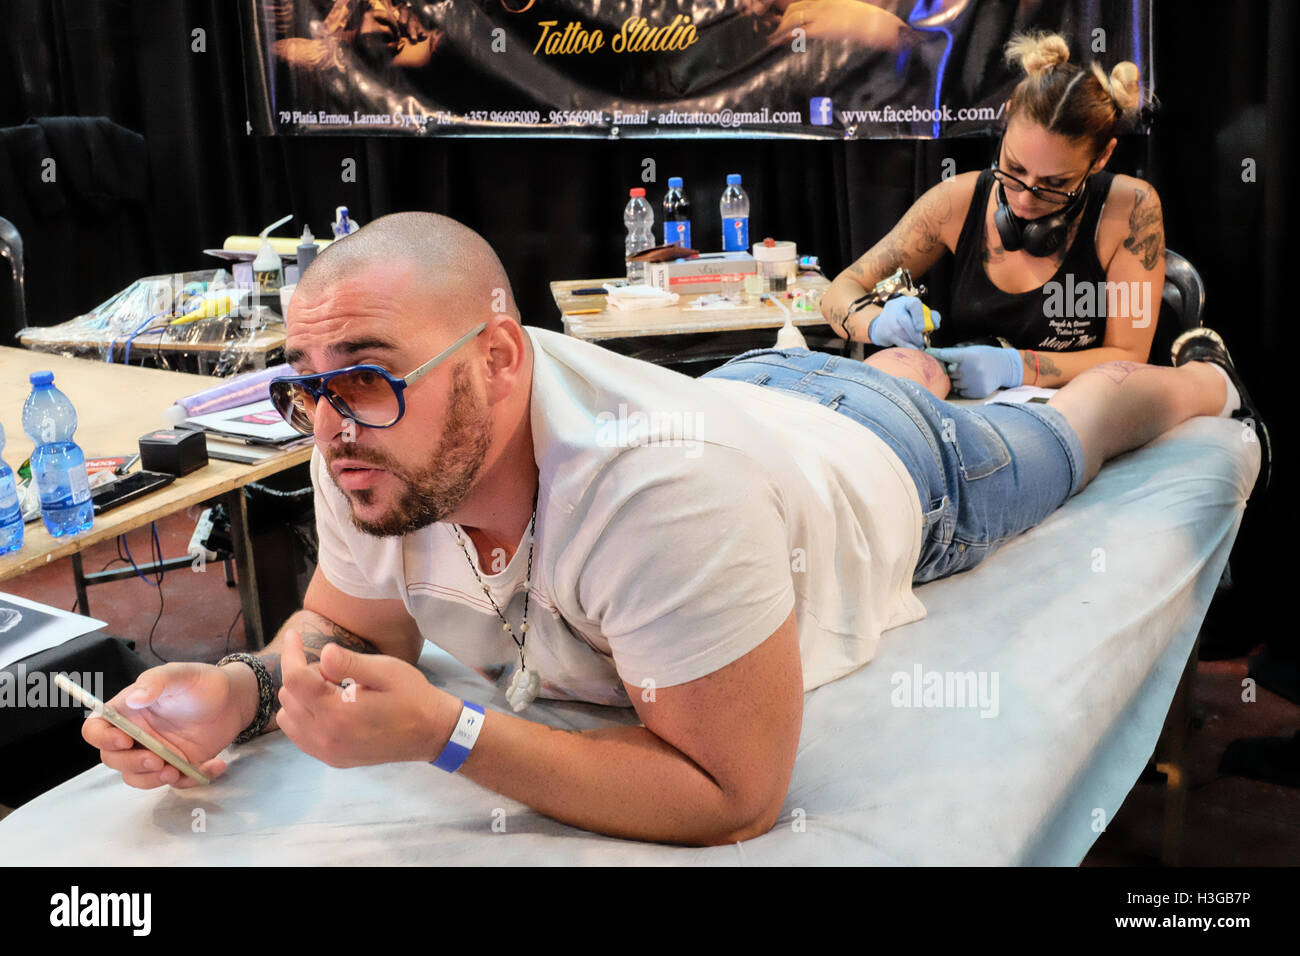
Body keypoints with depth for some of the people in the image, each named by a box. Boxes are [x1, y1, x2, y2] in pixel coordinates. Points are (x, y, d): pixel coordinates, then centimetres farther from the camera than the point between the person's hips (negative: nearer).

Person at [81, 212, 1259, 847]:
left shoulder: (661, 488, -54)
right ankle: (929, 365, 71)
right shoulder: (377, 445, -33)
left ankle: (1199, 376, 61)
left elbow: (733, 799, -47)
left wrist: (445, 733, -54)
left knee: (1061, 433, 30)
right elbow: (351, 625, -14)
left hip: (897, 472, -4)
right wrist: (246, 688, -36)